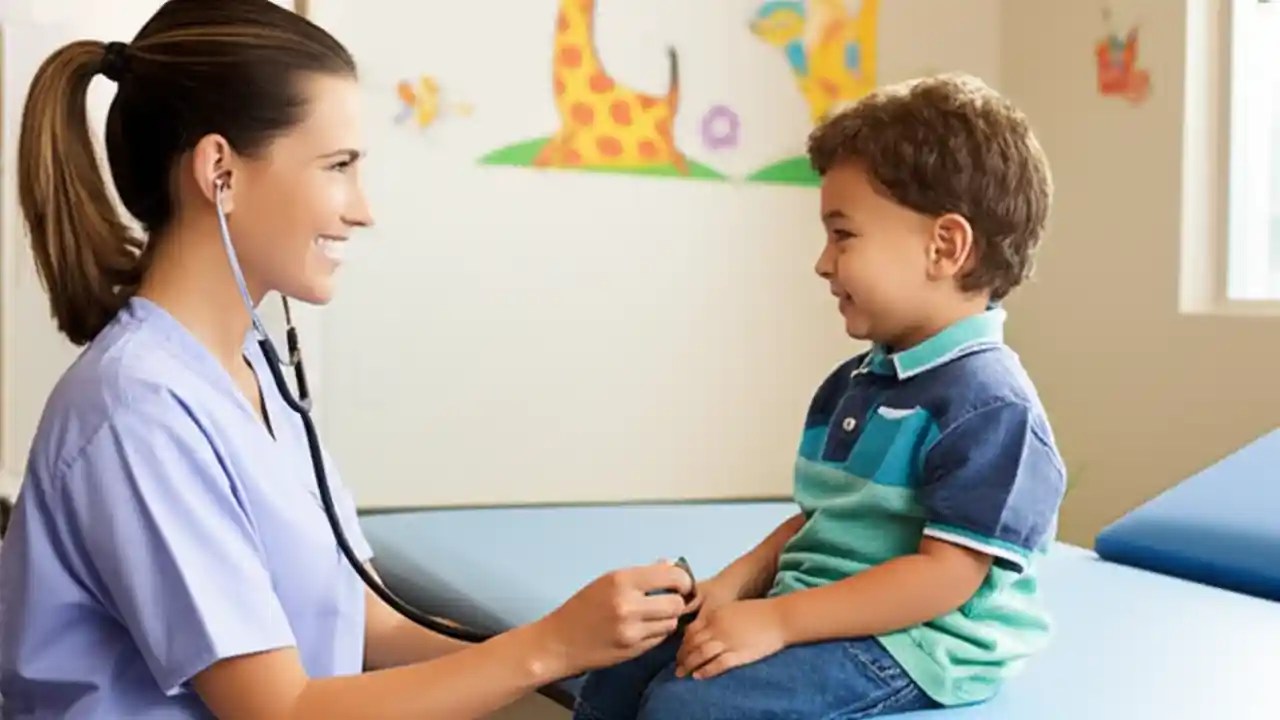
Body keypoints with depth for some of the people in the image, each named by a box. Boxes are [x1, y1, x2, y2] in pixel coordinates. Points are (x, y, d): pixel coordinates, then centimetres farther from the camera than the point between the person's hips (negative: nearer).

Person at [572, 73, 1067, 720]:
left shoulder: (986, 404, -18)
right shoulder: (850, 384, 12)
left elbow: (946, 575, -24)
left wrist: (778, 620, -25)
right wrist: (734, 586, 0)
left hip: (908, 642, -9)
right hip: (811, 611, 9)